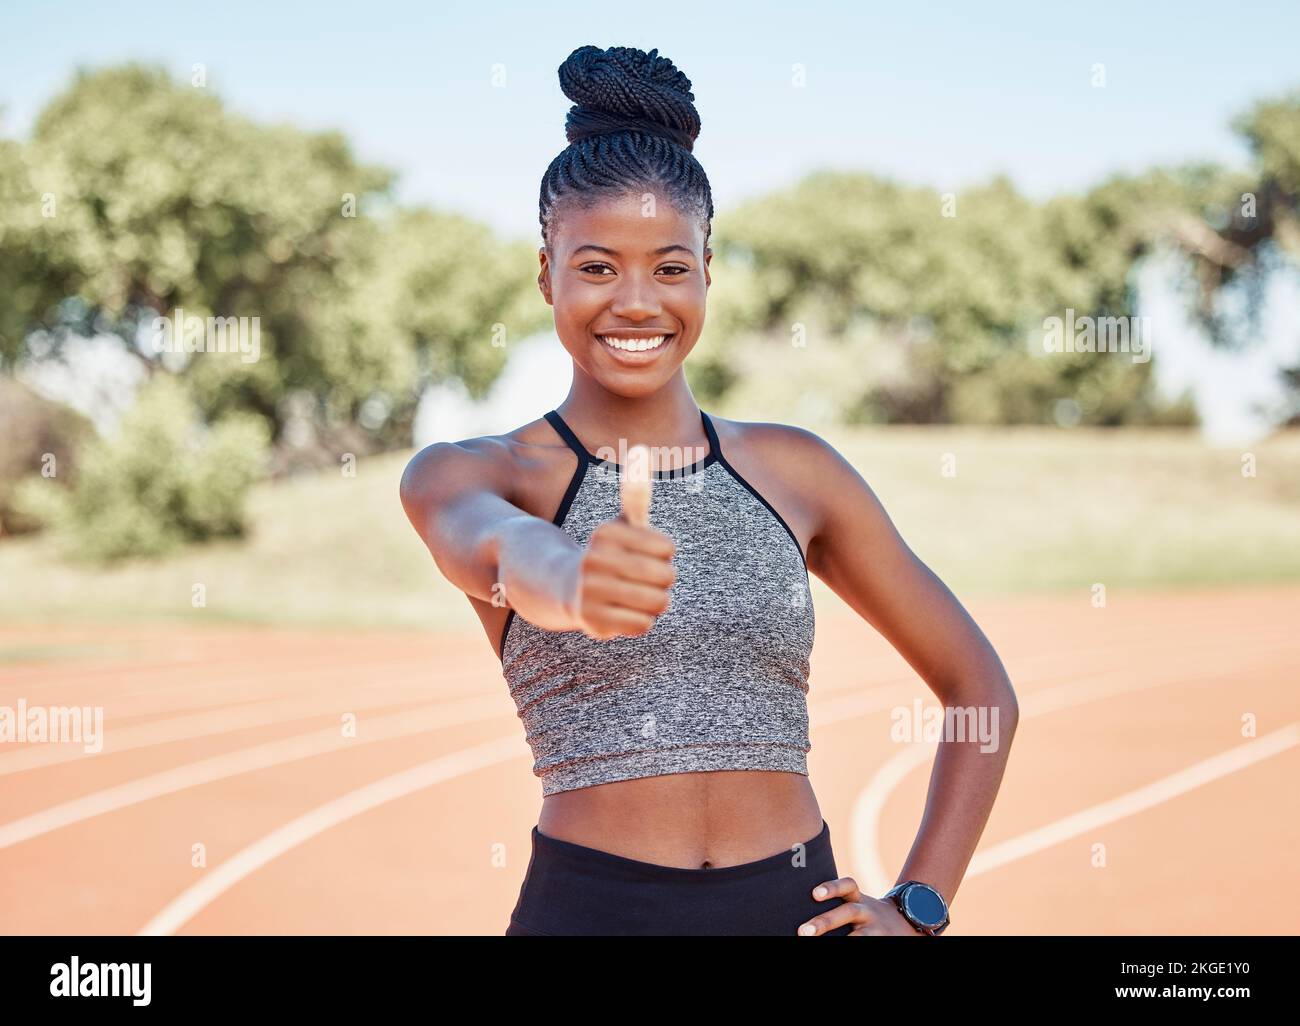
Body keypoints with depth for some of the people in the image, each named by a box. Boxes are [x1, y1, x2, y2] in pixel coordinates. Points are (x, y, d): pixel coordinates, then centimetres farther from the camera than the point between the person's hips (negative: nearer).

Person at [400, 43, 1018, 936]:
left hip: (798, 906, 2)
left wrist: (917, 908, 0)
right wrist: (569, 585, -50)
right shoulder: (466, 472, -3)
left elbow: (981, 688, 10)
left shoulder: (793, 470, 4)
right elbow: (485, 540, -28)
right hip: (591, 906, -2)